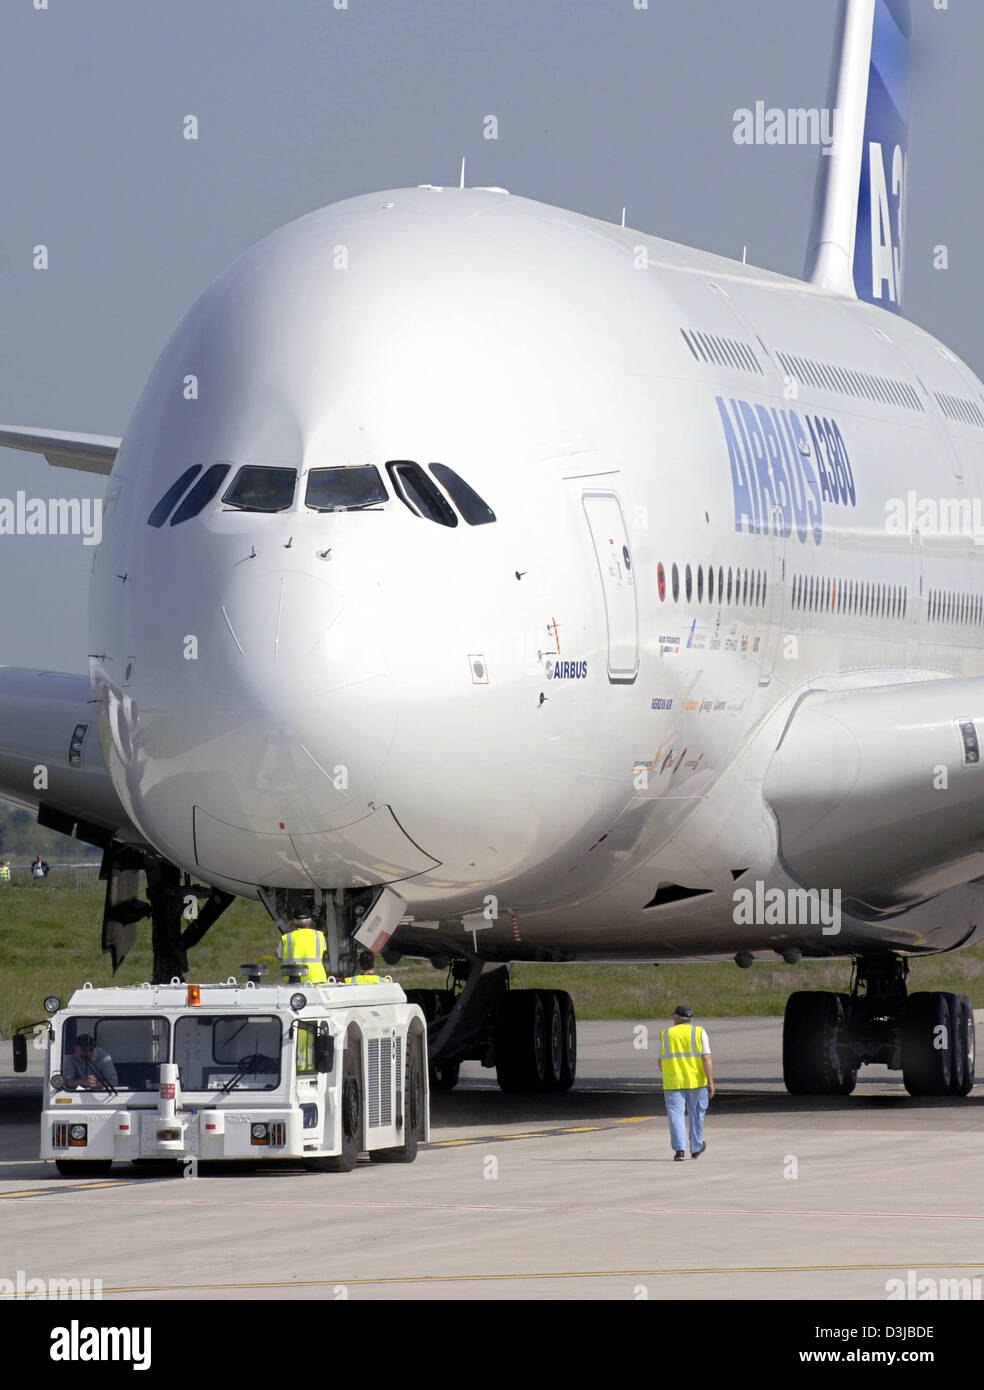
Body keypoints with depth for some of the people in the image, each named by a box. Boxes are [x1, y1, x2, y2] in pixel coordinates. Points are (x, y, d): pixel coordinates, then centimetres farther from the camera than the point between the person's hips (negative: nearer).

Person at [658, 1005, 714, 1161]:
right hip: (696, 1081, 0)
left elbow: (661, 1061, 10)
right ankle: (696, 1148, 27)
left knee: (676, 1114, -1)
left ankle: (679, 1149, -16)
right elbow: (706, 1058, -9)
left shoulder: (666, 1034, 5)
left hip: (673, 1082, 0)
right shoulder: (699, 1032, 0)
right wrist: (710, 1082, -10)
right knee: (696, 1114, 15)